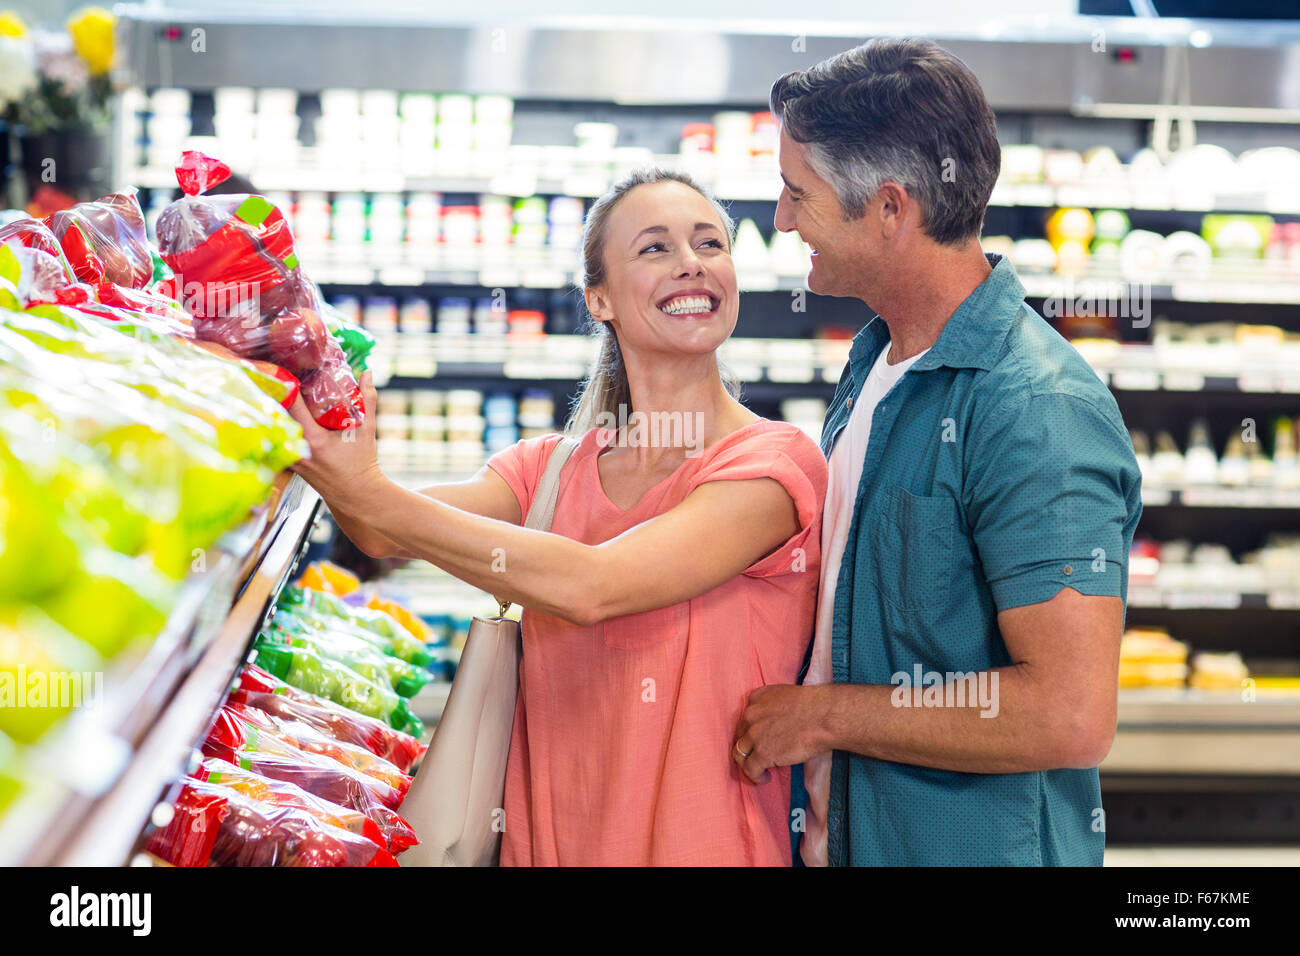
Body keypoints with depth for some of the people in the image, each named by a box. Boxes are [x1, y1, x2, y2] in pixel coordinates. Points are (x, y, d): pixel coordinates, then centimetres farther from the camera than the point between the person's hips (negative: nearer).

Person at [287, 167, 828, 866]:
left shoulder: (775, 461, -11)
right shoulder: (551, 467, 6)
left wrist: (365, 491, -24)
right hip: (546, 841, 4)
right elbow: (387, 535, -9)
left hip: (710, 844, -4)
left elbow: (589, 587, -24)